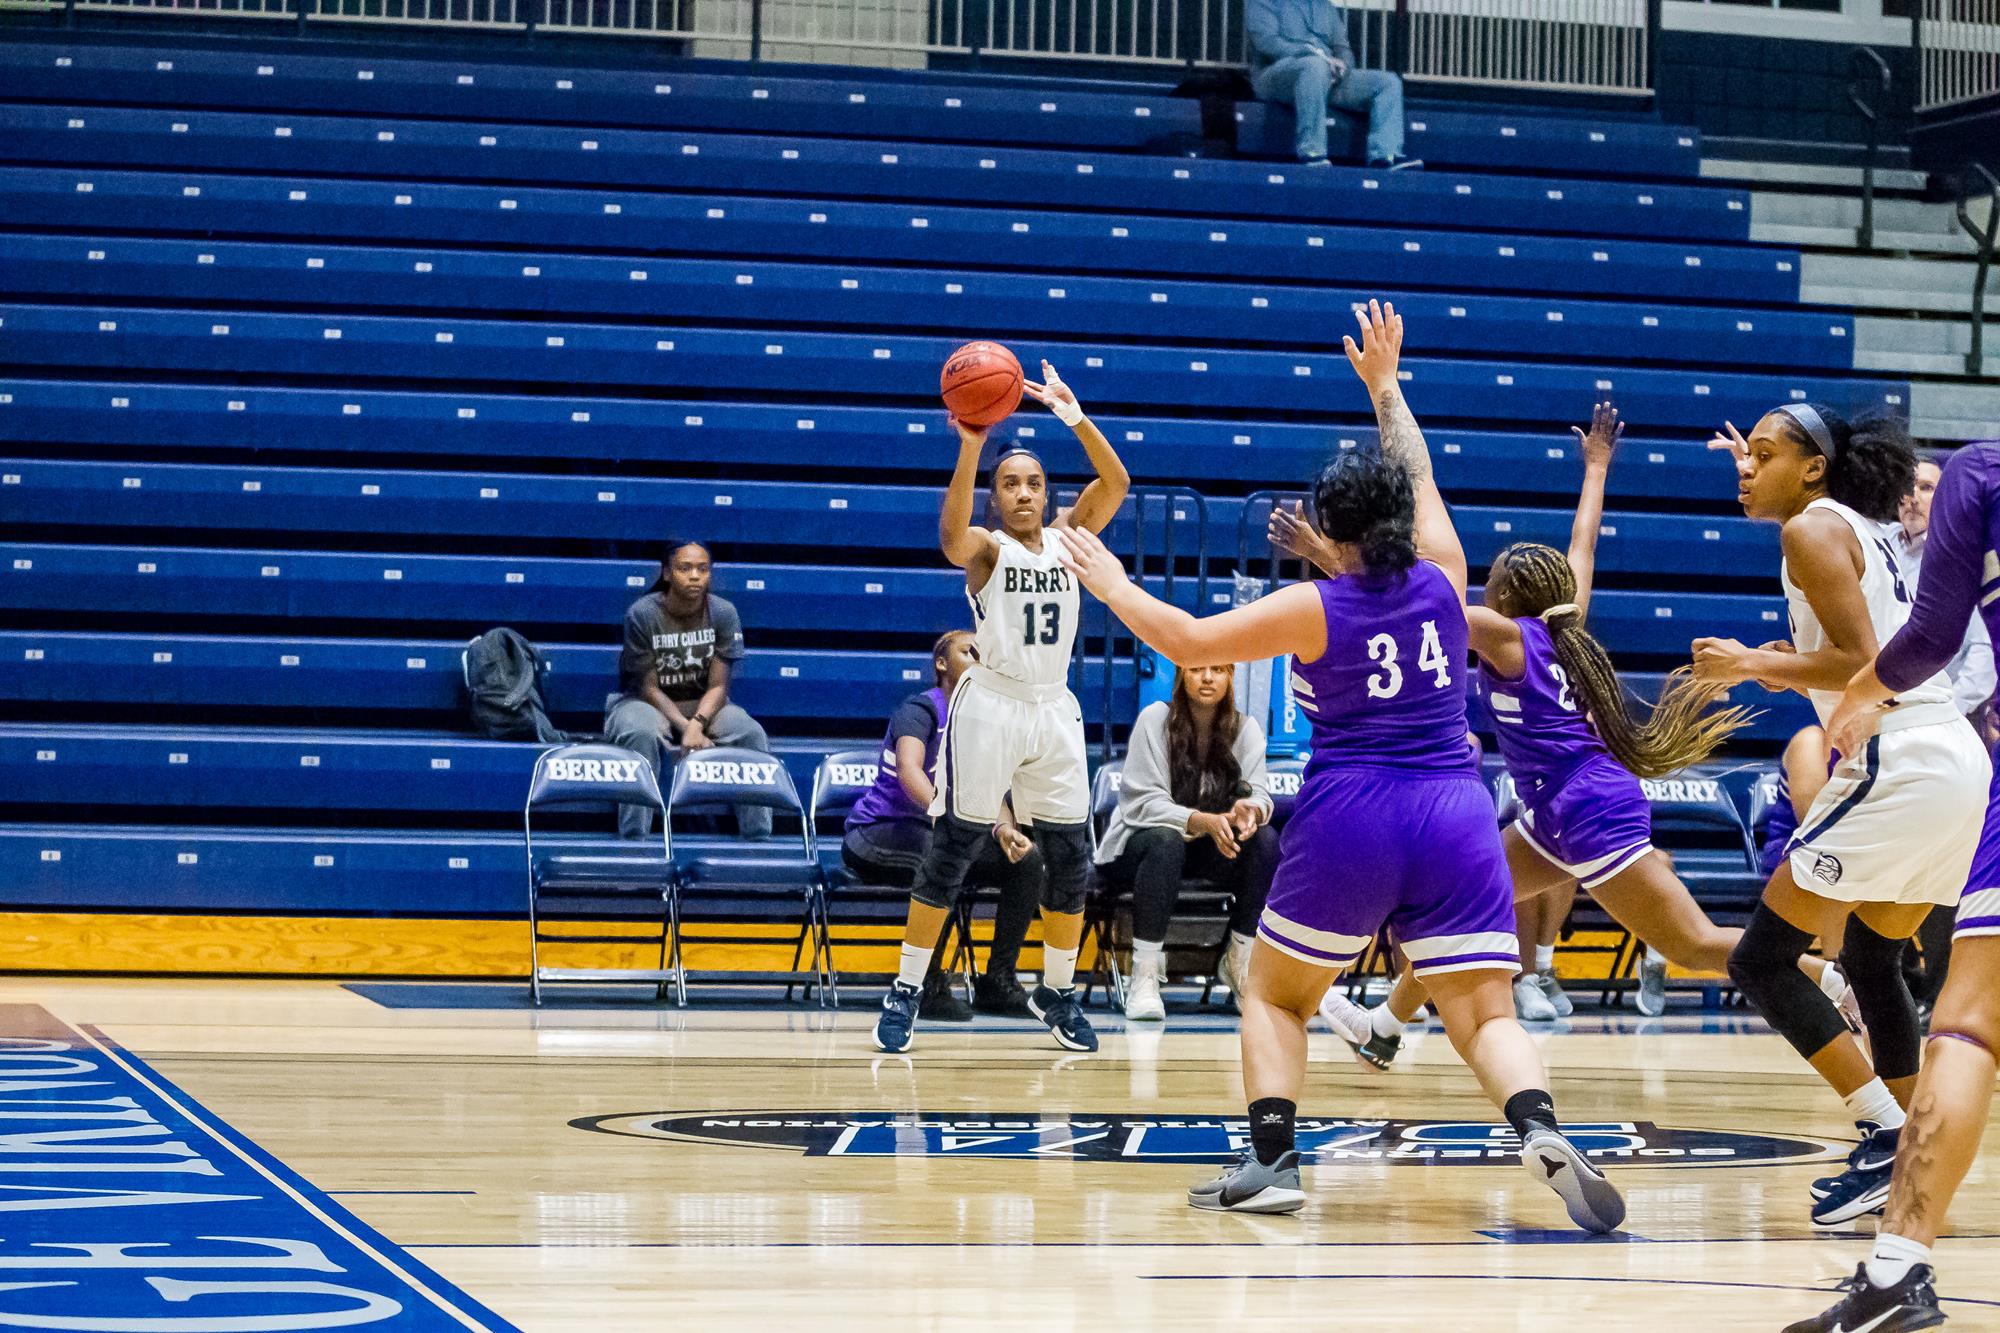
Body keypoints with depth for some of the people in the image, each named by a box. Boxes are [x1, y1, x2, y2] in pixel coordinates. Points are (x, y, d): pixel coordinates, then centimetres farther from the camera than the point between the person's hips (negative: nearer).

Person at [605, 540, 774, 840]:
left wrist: (698, 724, -30)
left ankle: (758, 839, -19)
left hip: (703, 704, 3)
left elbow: (717, 686, -9)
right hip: (648, 703, -3)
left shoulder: (724, 614, -7)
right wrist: (685, 728, -28)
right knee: (641, 734, -37)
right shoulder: (642, 614, -15)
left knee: (752, 734, -25)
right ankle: (633, 839, -33)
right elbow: (649, 688, -14)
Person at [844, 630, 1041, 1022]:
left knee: (1028, 859, -7)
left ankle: (997, 982, -1)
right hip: (873, 835, -8)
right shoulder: (920, 709, -13)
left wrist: (1004, 829, -19)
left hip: (934, 835, 8)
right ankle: (929, 986, -28)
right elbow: (909, 771, -32)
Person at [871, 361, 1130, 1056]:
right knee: (951, 849, -4)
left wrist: (1078, 421, -21)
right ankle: (905, 992, 3)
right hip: (990, 706, -4)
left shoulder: (1068, 536, 8)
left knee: (1071, 857, 5)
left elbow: (1115, 484, -7)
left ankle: (1057, 992, 21)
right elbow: (951, 535, -29)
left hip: (1054, 711, 4)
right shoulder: (985, 548, -4)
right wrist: (970, 448, -42)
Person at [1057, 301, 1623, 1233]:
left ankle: (1272, 1160, 0)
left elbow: (1188, 641, 3)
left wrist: (1114, 586, 17)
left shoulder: (1315, 608, -1)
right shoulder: (1442, 579, 8)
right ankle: (1540, 1131, -30)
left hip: (1347, 818, -2)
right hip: (1455, 812, 2)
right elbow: (1419, 480, 26)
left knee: (1273, 993, 17)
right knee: (1486, 1015, -1)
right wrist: (1385, 386, 37)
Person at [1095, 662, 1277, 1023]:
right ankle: (1144, 975, -36)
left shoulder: (1245, 729, 0)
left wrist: (1249, 810, -36)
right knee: (1165, 842, -38)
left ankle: (1239, 961, -10)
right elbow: (1144, 802, -19)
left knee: (1265, 840, -25)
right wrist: (1203, 821, -36)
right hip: (1140, 842, -4)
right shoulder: (1155, 719, -12)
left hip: (1214, 847, 4)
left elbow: (1259, 794, -10)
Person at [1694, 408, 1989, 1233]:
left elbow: (1859, 661, -15)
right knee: (1870, 959, 25)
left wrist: (1758, 664, -6)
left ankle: (1889, 1136, -9)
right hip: (1956, 762, 10)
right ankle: (1904, 1159, 26)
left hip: (1900, 765, -10)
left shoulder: (1812, 528, -5)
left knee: (1761, 961, -5)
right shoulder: (1861, 530, 22)